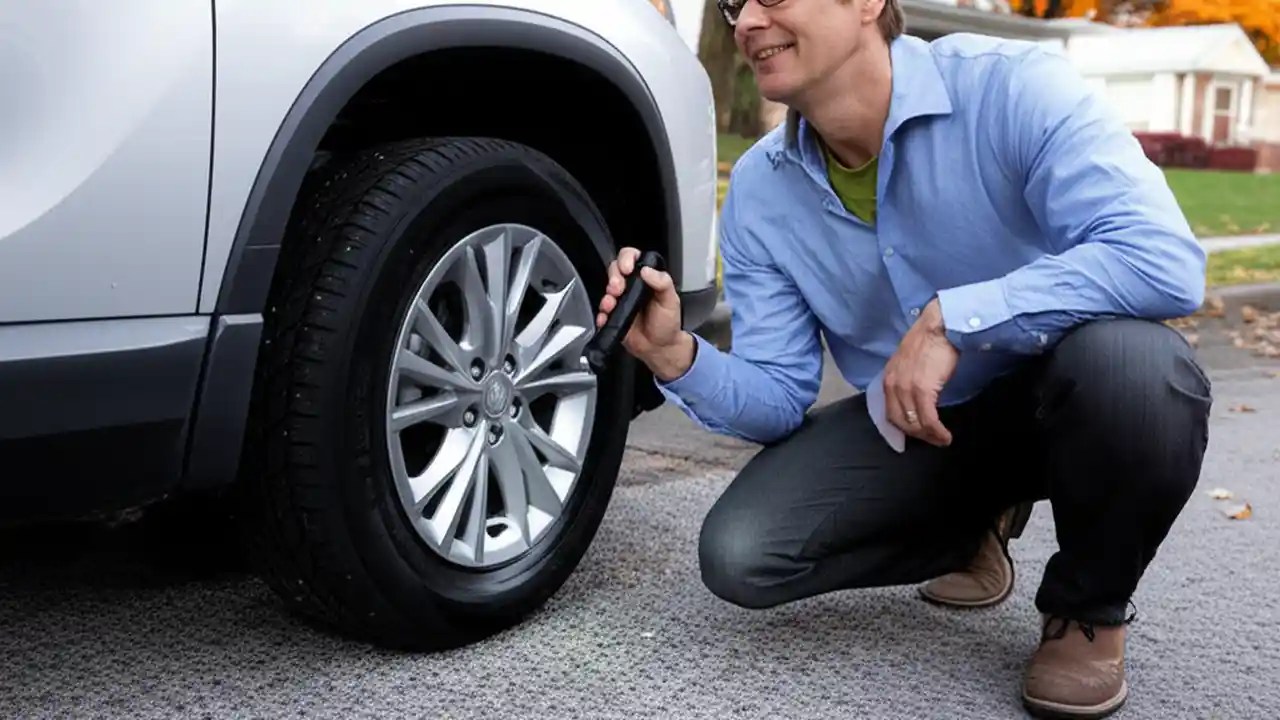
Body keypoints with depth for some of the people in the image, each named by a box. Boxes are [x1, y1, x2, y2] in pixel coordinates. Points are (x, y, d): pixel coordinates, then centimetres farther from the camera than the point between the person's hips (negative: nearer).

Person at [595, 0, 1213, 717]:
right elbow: (780, 399, -6)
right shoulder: (759, 189, -7)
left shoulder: (1013, 87, -22)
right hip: (908, 427, 4)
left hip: (1056, 400, -4)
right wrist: (678, 357, -26)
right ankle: (973, 527, 15)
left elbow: (1166, 258, -35)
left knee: (1130, 363, -38)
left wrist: (952, 319, -35)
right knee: (740, 556, -14)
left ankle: (1090, 608, -5)